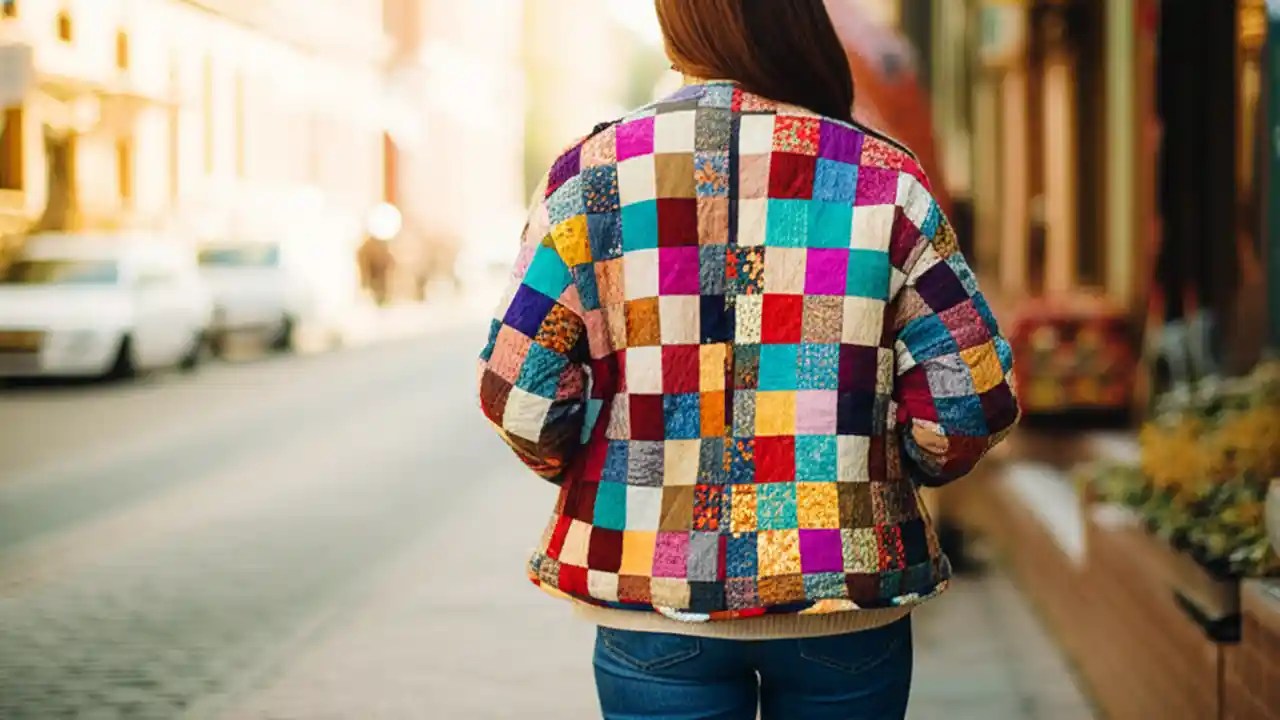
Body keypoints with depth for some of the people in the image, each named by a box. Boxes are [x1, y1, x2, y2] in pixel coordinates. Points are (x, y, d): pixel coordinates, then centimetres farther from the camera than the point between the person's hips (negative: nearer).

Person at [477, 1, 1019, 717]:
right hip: (847, 603, 0)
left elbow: (518, 395, -7)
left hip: (653, 606, 0)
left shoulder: (594, 173, -4)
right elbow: (972, 402, -5)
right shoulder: (881, 180, -4)